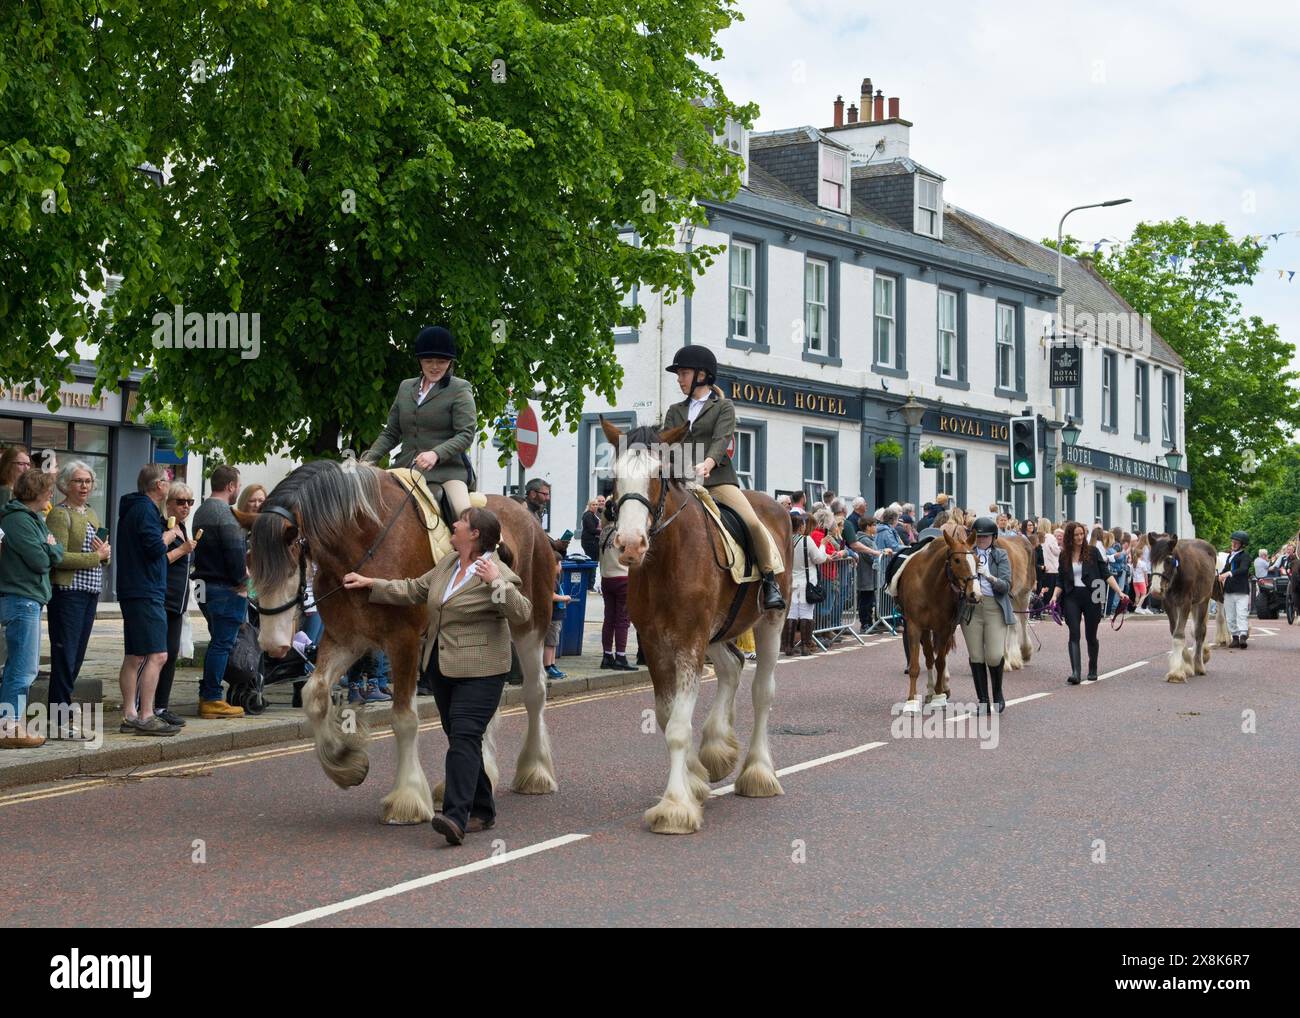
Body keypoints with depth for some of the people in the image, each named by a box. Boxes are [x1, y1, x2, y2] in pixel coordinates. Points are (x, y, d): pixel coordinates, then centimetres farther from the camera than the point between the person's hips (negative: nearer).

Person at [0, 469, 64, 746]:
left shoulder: (35, 519, 17)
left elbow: (57, 556, 12)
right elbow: (39, 561, -18)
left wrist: (51, 548, -7)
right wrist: (50, 549, 1)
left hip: (30, 600, 10)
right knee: (22, 670, -8)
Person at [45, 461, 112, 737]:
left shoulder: (91, 514, 18)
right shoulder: (60, 514, -8)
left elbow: (104, 554, 22)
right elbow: (58, 557, -18)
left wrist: (106, 552, -1)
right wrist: (96, 557, -13)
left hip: (91, 592, 8)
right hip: (67, 592, -8)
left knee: (76, 656, 10)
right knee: (65, 656, -6)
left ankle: (60, 712, 18)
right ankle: (62, 720, -3)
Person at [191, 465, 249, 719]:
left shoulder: (201, 511, 16)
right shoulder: (224, 514, -15)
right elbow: (235, 553, -22)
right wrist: (242, 579, -7)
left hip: (205, 584, 10)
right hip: (226, 588, -10)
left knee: (218, 642, 17)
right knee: (222, 643, -5)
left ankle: (207, 695, 19)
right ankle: (212, 700, -3)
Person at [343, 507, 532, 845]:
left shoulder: (497, 574, -14)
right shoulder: (448, 564, 11)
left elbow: (523, 613, -22)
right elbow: (413, 591, 20)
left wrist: (498, 583, -30)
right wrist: (369, 584, 19)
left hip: (478, 672, -9)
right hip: (443, 667, 9)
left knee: (464, 738, -17)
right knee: (459, 738, 12)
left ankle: (456, 816, -26)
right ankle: (482, 811, 22)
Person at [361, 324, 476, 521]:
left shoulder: (460, 389, 1)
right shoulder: (405, 387, 16)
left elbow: (466, 434, -8)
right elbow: (390, 433, 19)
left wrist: (436, 454, -24)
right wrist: (369, 459, 3)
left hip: (447, 467, -5)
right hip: (405, 466, 5)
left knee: (464, 514, -27)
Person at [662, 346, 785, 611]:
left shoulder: (723, 407, 9)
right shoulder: (675, 412, 22)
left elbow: (721, 439, -8)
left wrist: (707, 464, -30)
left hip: (718, 479, -4)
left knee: (753, 522, -21)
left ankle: (770, 580, -7)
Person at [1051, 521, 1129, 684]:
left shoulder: (1092, 551, 0)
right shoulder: (1064, 555, 7)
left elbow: (1106, 574, -1)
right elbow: (1060, 581, 11)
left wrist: (1119, 592, -9)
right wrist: (1055, 596, -5)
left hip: (1091, 597, -1)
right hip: (1071, 598, 1)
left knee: (1091, 635, 8)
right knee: (1074, 634, -11)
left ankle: (1092, 670, 25)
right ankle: (1075, 672, -19)